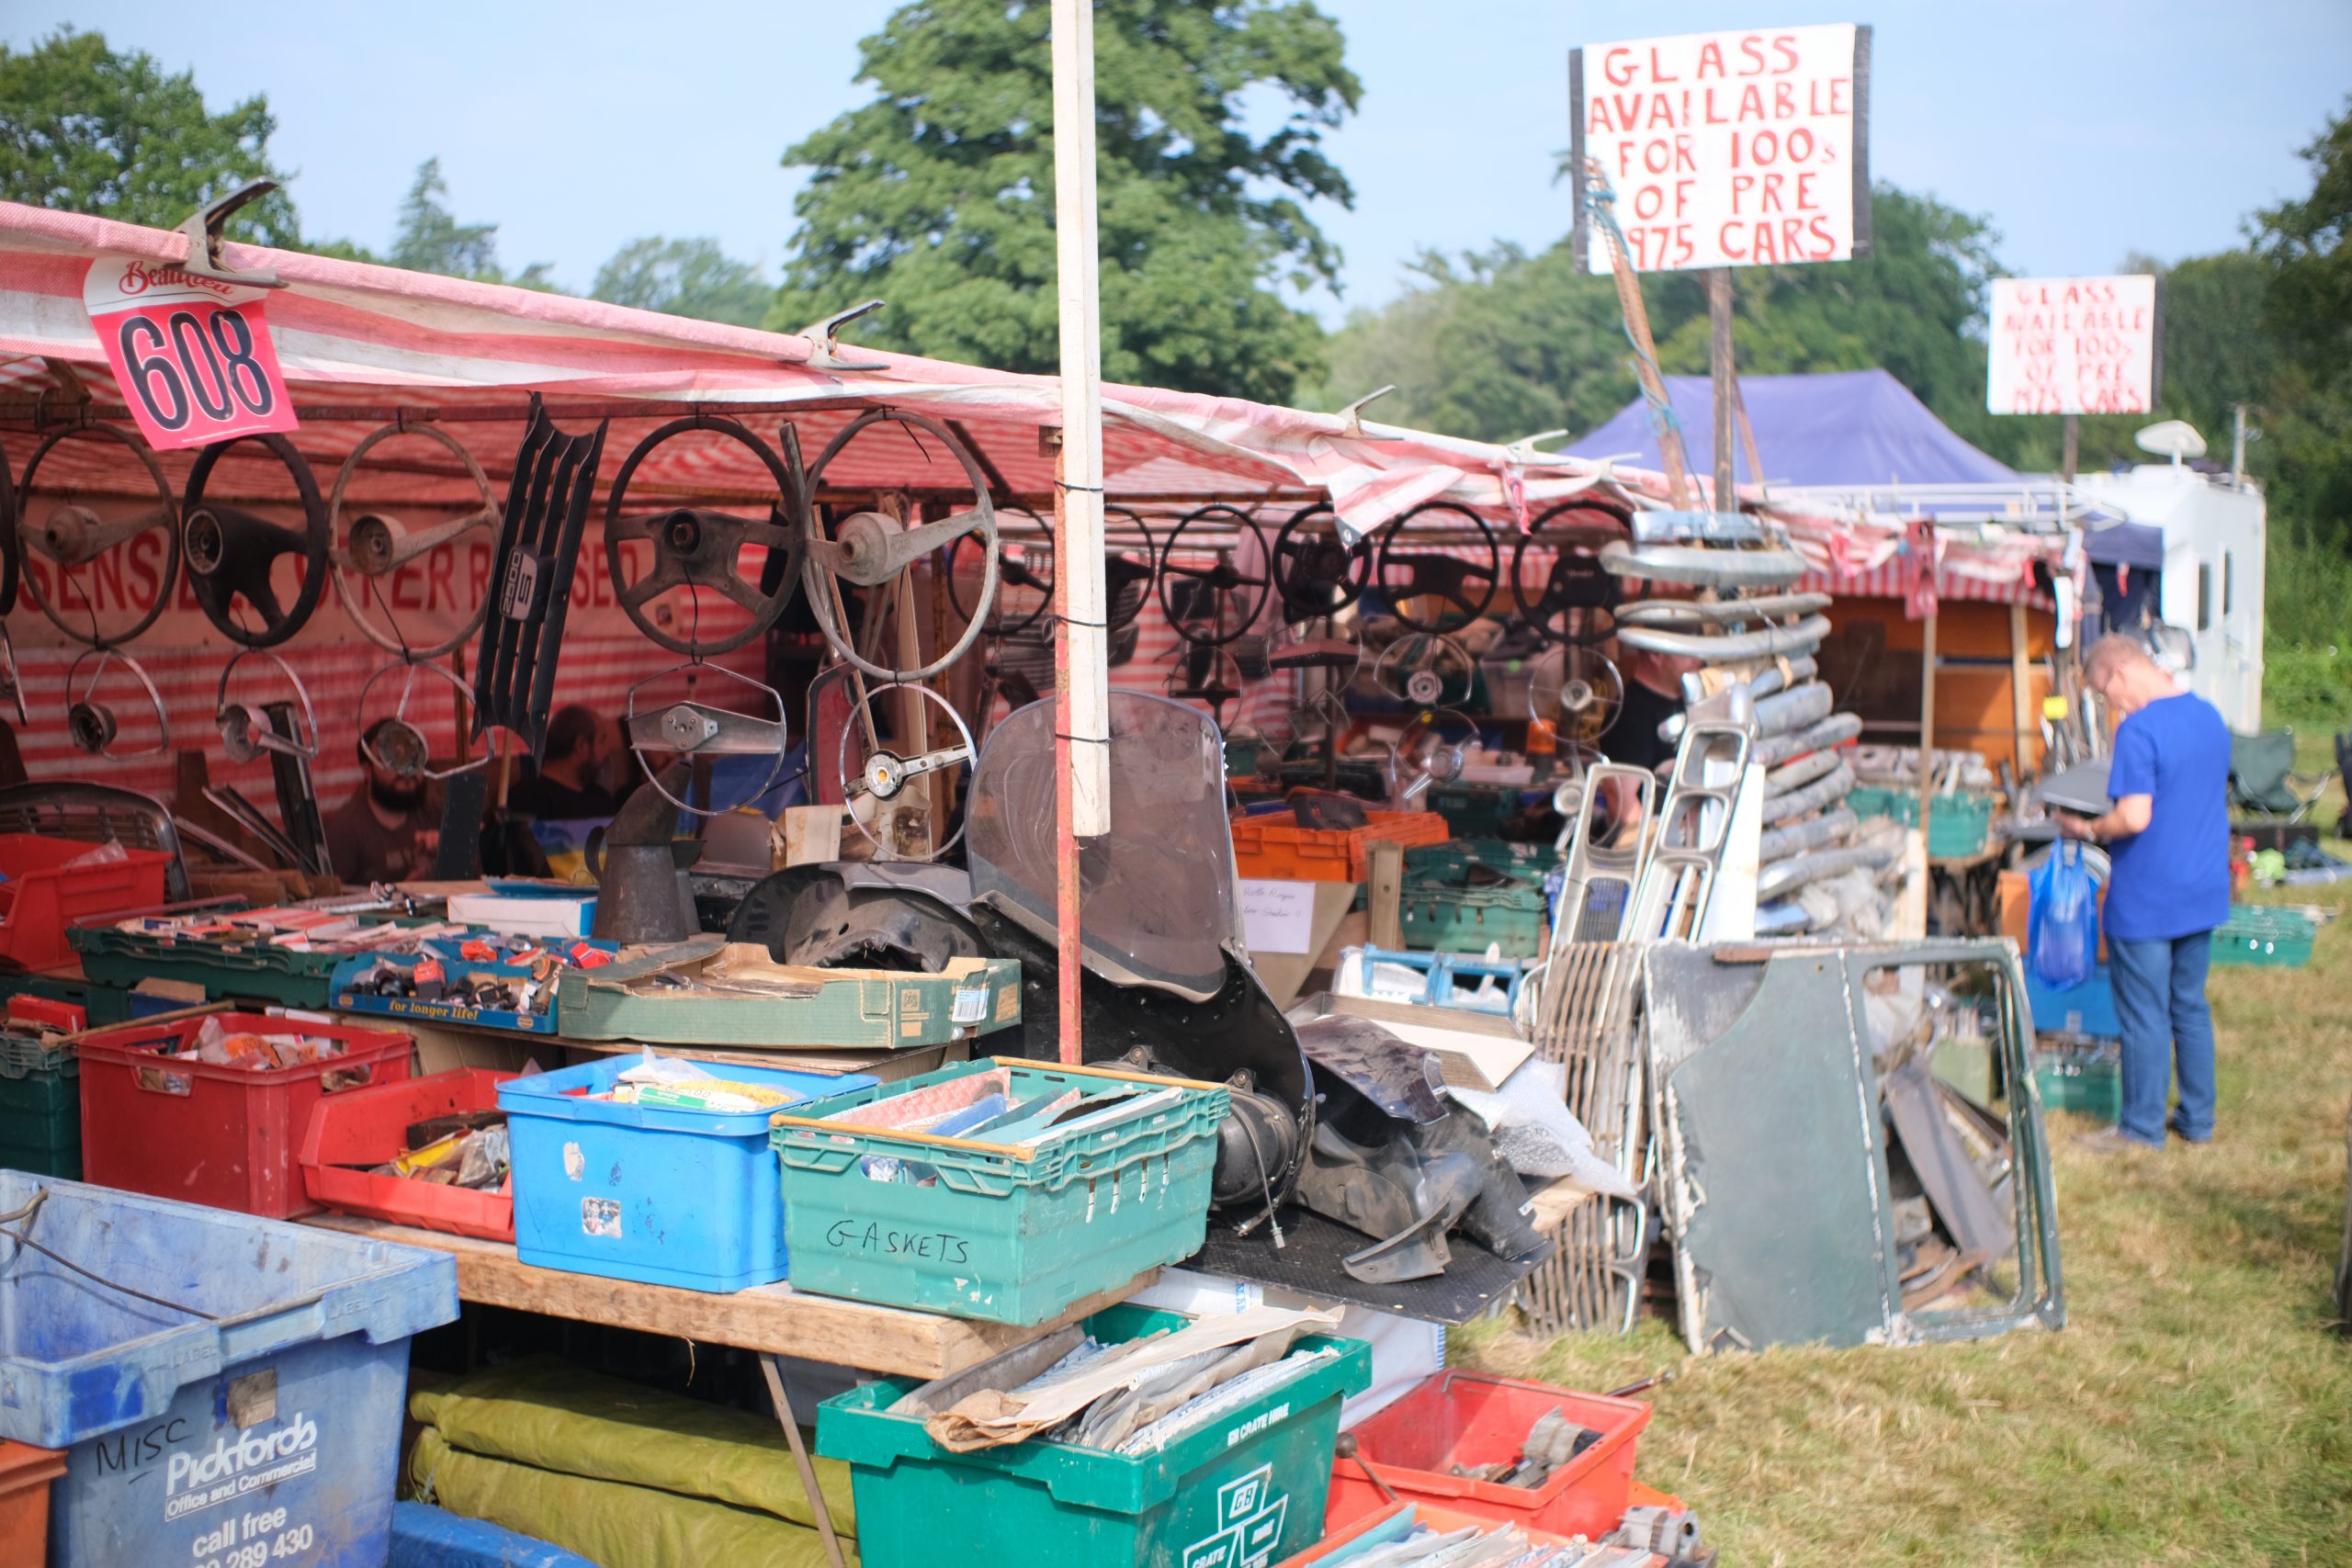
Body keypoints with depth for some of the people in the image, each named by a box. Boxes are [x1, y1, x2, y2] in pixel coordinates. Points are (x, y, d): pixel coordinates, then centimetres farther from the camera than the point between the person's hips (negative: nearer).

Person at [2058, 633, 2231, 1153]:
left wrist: (2087, 829, -10)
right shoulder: (2210, 716, 6)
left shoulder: (2140, 729, -21)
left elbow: (2134, 817, -28)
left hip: (2146, 901, -8)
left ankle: (2143, 1127, 13)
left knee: (2145, 1016, 4)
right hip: (2203, 893, 8)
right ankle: (2197, 1119, 25)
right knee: (2191, 1007, 17)